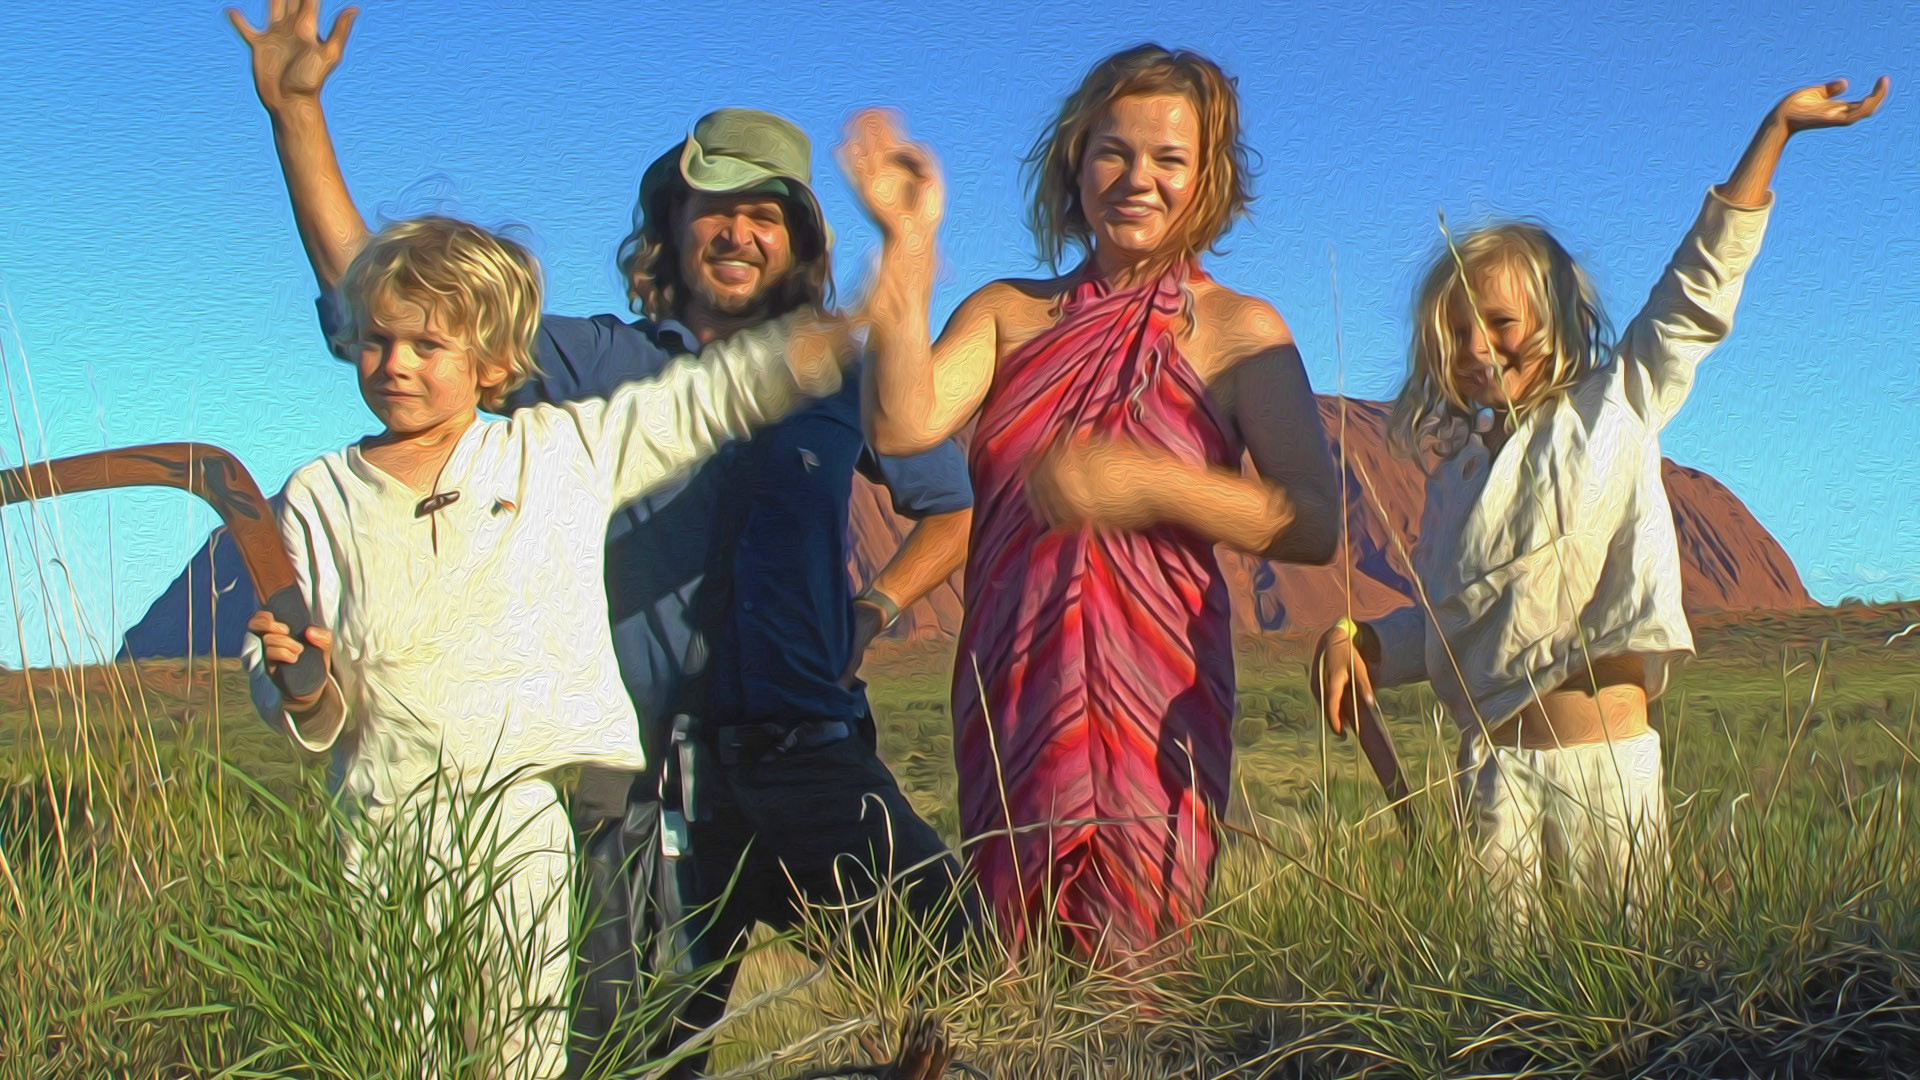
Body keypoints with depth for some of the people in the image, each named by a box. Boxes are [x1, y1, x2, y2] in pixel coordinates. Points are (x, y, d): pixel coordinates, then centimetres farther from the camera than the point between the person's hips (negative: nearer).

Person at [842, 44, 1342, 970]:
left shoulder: (1239, 330, 3)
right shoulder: (1008, 312, 10)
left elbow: (1316, 527, -7)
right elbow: (904, 424, -9)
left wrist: (1148, 484, -19)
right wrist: (909, 245, -14)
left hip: (1157, 705, -2)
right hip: (1010, 702, 2)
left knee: (1127, 964, 0)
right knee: (1010, 973, 6)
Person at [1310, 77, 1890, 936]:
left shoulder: (1614, 411, 7)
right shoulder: (1455, 471, 15)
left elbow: (1699, 290, 2)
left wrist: (1776, 128, -3)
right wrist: (1354, 641, -1)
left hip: (1609, 755, -2)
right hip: (1493, 764, 3)